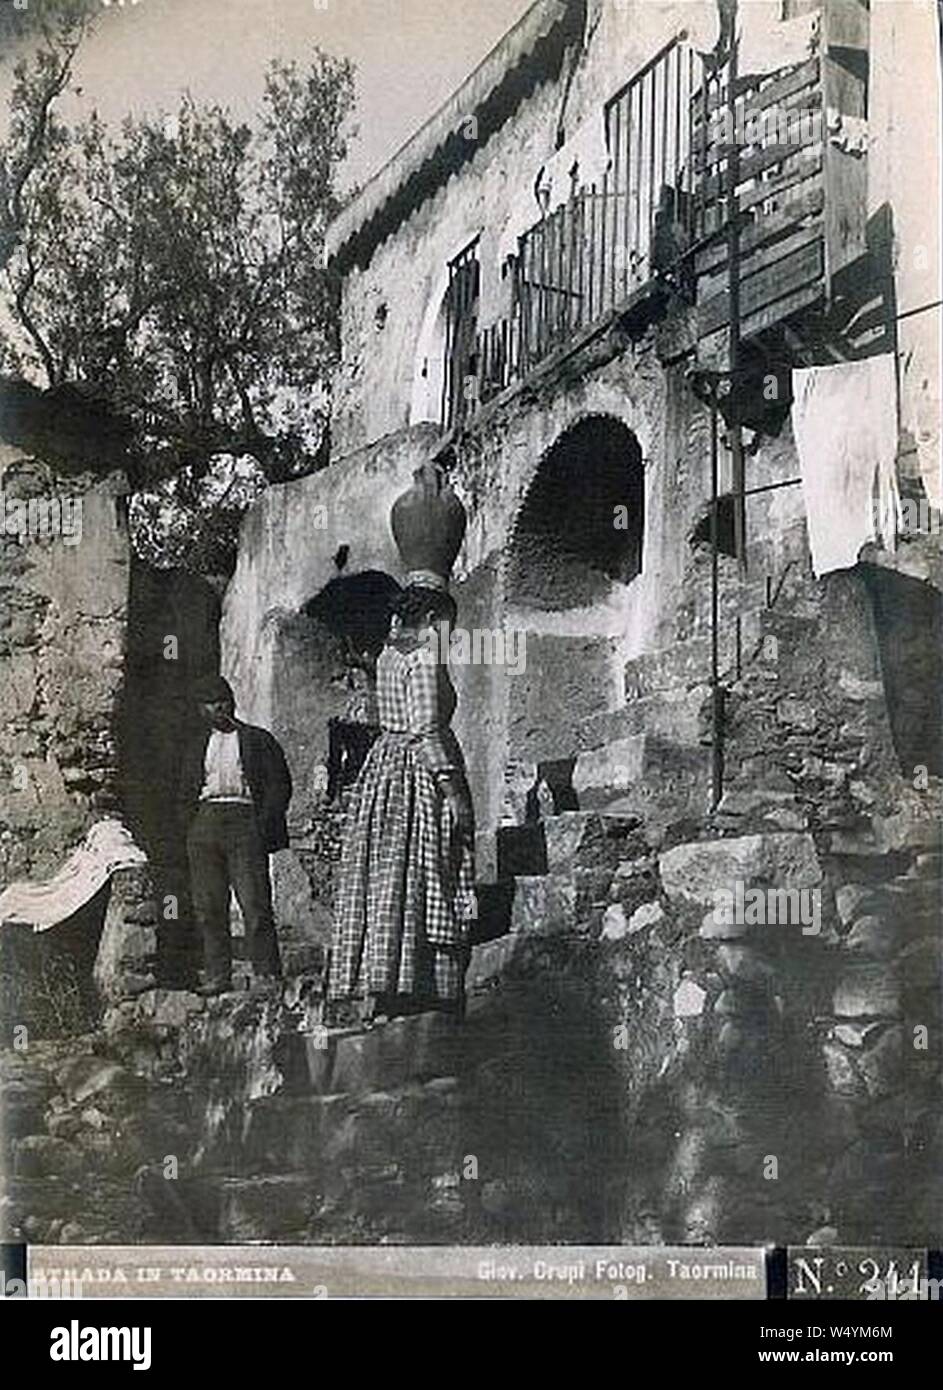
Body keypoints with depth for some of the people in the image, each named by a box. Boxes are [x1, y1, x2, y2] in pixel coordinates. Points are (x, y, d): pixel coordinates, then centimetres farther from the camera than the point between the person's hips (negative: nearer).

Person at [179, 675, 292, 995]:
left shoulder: (258, 740, 9)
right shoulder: (198, 746, 21)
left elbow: (280, 785, 3)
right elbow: (186, 791, 23)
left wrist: (263, 825, -7)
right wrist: (193, 823, 7)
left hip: (244, 818, -4)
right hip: (205, 822, 4)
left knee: (255, 905, -11)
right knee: (207, 907, 1)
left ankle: (267, 973, -5)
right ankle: (217, 975, 7)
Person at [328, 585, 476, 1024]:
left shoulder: (388, 656, 12)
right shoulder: (425, 660, -11)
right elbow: (426, 729, -18)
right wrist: (451, 787, -20)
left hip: (383, 765, 9)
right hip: (418, 771, -9)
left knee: (378, 878, 7)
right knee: (413, 879, -8)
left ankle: (366, 990, 8)